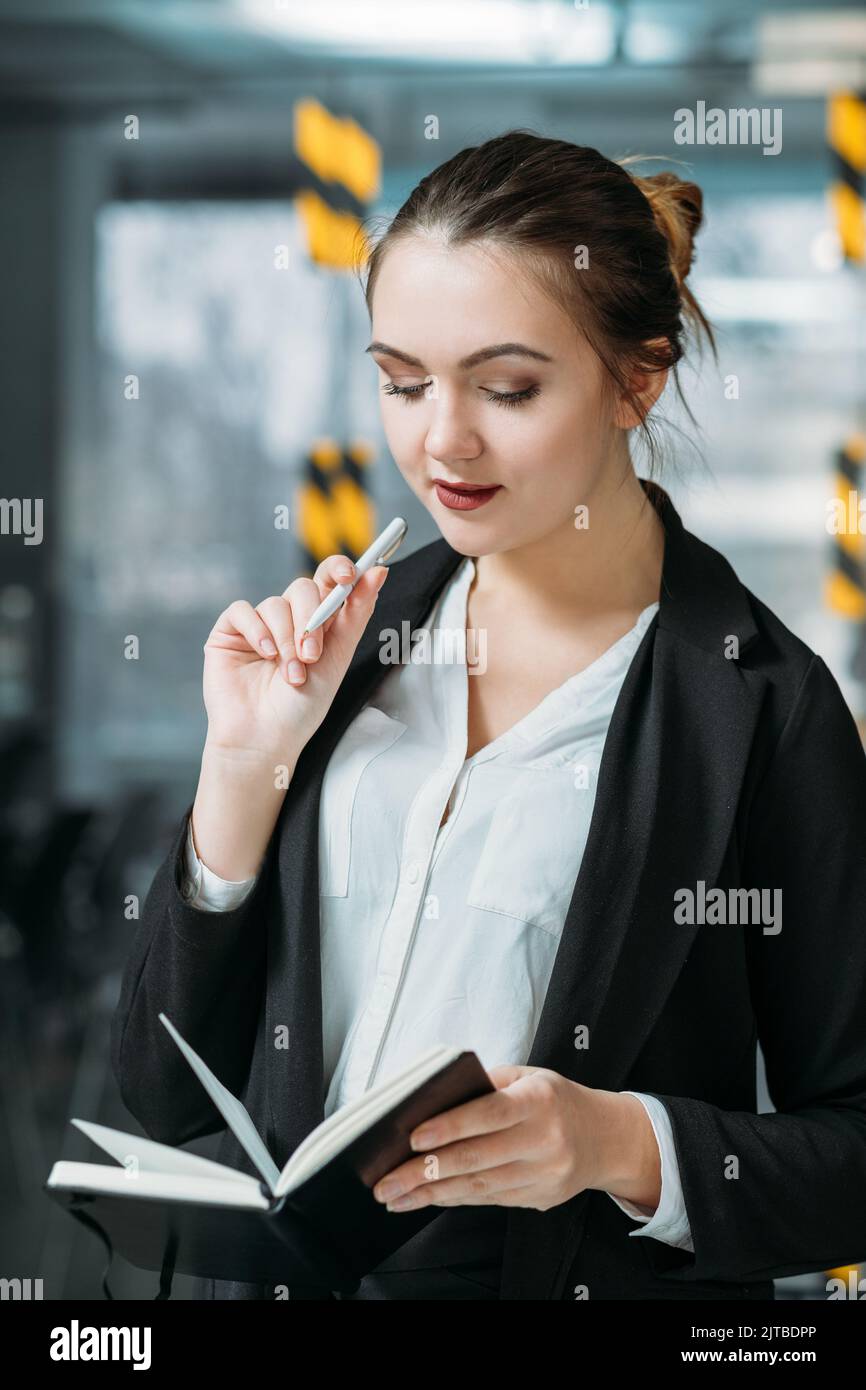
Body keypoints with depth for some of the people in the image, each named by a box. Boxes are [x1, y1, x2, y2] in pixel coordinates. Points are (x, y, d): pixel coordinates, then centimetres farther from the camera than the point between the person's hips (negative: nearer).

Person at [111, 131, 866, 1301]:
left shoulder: (762, 705, -10)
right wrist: (246, 761, -9)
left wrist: (629, 1146, -23)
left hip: (578, 1273, -3)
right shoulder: (345, 642, 1)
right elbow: (167, 1097, 1)